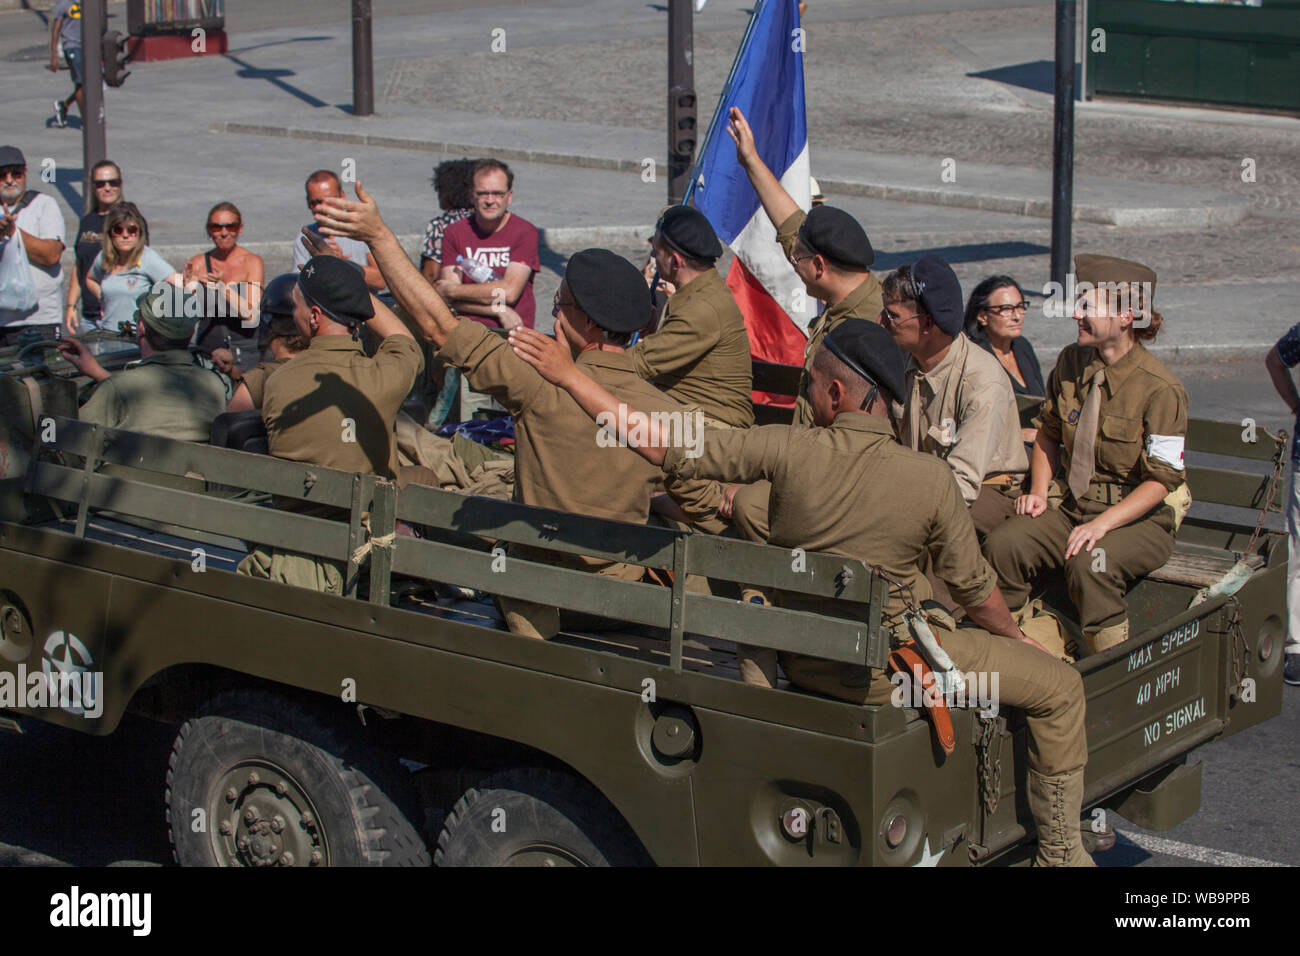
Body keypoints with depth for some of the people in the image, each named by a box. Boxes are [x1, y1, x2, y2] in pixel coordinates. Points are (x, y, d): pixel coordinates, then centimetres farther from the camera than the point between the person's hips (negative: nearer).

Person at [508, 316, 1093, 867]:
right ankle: (1060, 851, 16)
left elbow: (666, 447, -13)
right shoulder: (931, 479, -17)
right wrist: (1016, 637, 16)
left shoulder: (789, 451, -15)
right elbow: (973, 585, -5)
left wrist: (569, 375, -6)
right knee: (1059, 685, 9)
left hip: (801, 664, 3)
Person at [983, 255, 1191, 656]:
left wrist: (1102, 524, -26)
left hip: (1141, 518, -5)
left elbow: (1161, 479, -15)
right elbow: (1048, 431, 19)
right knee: (1003, 544, -21)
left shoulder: (1161, 388, -15)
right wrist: (1038, 491, 3)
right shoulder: (1071, 362, 3)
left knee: (1089, 563, -35)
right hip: (1075, 505, 5)